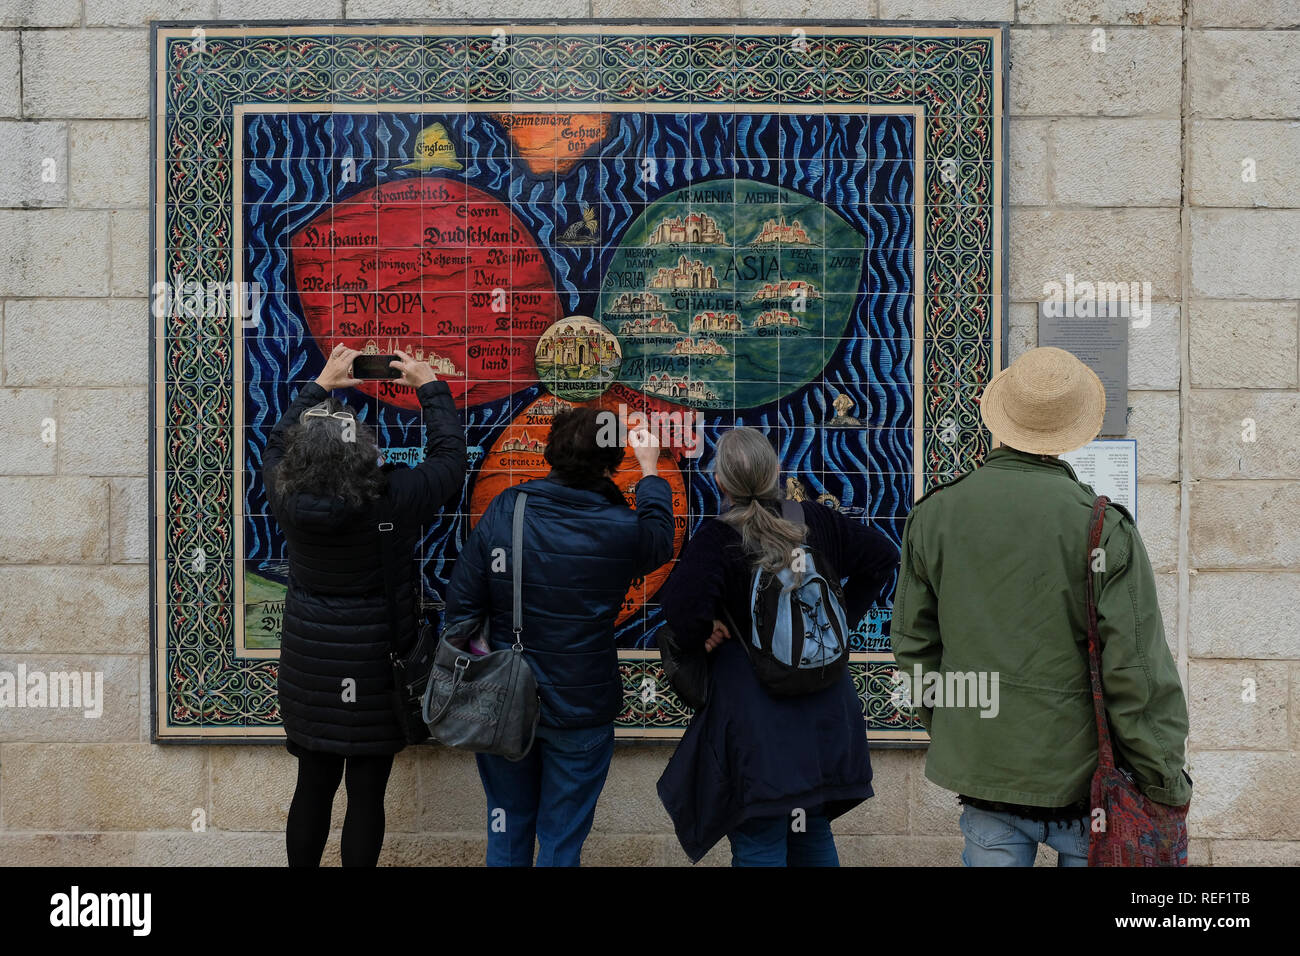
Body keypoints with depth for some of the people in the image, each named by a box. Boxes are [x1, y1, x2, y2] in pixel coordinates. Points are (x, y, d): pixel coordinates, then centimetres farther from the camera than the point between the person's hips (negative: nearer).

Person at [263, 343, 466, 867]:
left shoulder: (286, 496, -10)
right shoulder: (394, 499, -20)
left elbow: (276, 443, 13)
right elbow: (450, 453, -2)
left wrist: (319, 385, 21)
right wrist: (430, 386, 9)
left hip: (308, 658, 4)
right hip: (375, 661, -3)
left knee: (313, 785, 16)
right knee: (366, 792, 8)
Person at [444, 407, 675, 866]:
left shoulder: (504, 510, -12)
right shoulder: (622, 530, -16)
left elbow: (462, 601, -8)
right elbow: (660, 539, 9)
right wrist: (650, 470, 22)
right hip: (580, 710, -2)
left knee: (508, 829, 21)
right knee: (562, 841, 13)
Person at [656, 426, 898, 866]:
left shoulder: (717, 538, -15)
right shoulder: (814, 520, 1)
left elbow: (681, 606, -31)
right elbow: (882, 554, 11)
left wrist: (699, 642, -10)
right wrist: (843, 615, 12)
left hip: (755, 720, -6)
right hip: (825, 713, 6)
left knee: (759, 846, 3)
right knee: (813, 833, 22)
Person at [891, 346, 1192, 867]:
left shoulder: (933, 514, -3)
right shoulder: (1103, 526, -14)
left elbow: (915, 646, 5)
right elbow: (1138, 672, -14)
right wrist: (1168, 784, -4)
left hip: (978, 769, 3)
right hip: (1079, 778, -3)